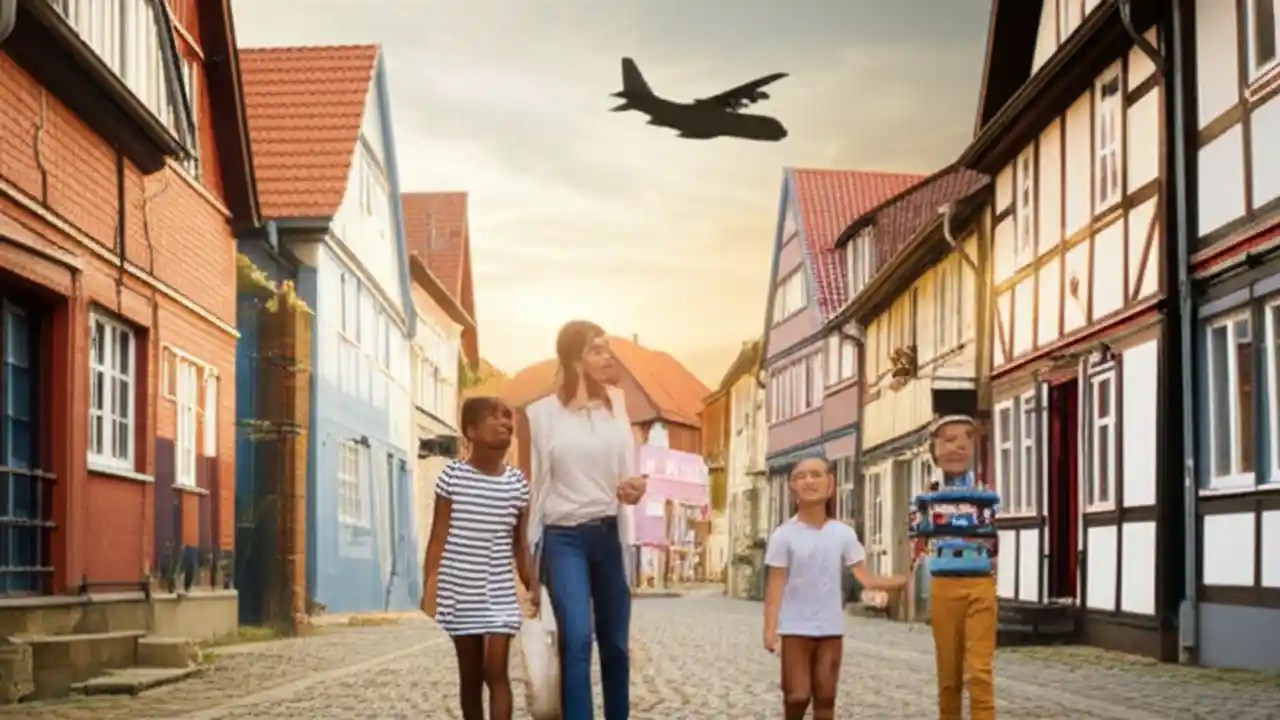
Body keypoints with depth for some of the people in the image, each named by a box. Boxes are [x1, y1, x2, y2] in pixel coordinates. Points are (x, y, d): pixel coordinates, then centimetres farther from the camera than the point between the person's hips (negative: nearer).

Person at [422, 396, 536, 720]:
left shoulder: (517, 483, 2)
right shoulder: (452, 475, -4)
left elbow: (520, 543, 8)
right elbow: (438, 538, -2)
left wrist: (534, 586, 0)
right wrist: (428, 590, -5)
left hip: (500, 593, 1)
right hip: (459, 592, -1)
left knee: (496, 671, -8)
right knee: (470, 675, 9)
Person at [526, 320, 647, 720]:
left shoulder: (617, 402, 5)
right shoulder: (542, 412, -4)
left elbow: (628, 470, 8)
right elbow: (535, 484, 0)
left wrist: (634, 488, -17)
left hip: (610, 534, 4)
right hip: (563, 538, -4)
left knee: (615, 644, 9)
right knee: (577, 640, -15)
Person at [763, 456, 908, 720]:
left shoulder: (843, 533, 1)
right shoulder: (784, 535, -6)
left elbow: (866, 579, 0)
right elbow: (776, 586, -6)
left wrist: (905, 580, -10)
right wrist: (770, 629, -12)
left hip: (831, 629, 3)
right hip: (795, 628, -2)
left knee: (825, 697, 7)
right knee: (797, 695, -4)